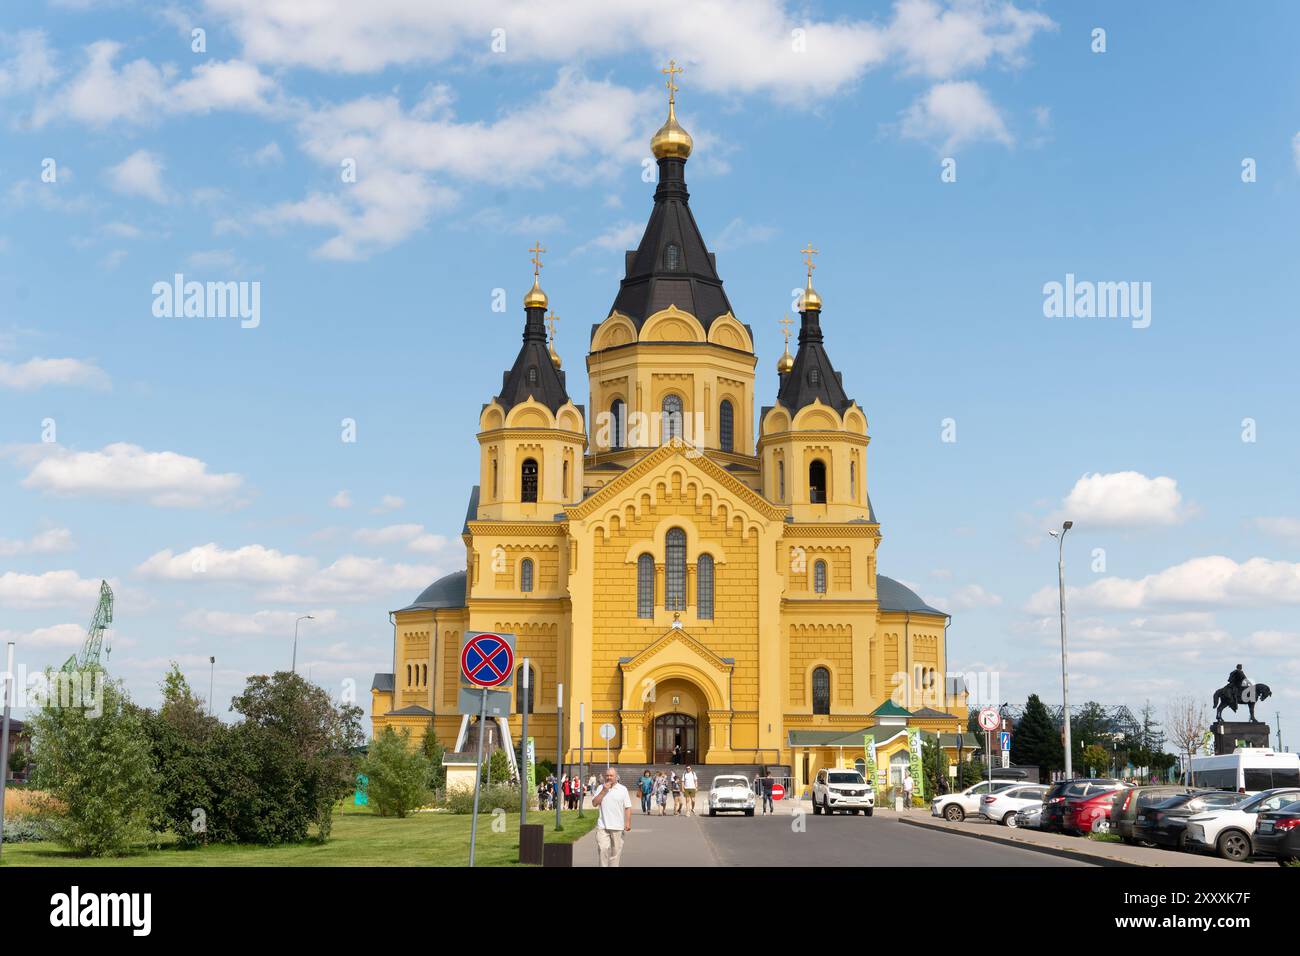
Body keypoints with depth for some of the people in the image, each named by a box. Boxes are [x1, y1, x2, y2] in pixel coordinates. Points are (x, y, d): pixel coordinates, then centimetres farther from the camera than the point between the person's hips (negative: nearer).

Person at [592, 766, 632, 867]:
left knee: (616, 850, 4)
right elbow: (594, 803, -3)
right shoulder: (600, 788, 7)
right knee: (603, 849, -8)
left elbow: (628, 807, 2)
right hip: (602, 825, 0)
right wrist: (604, 791, -10)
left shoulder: (623, 789, 3)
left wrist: (628, 822, -6)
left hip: (617, 826, 0)